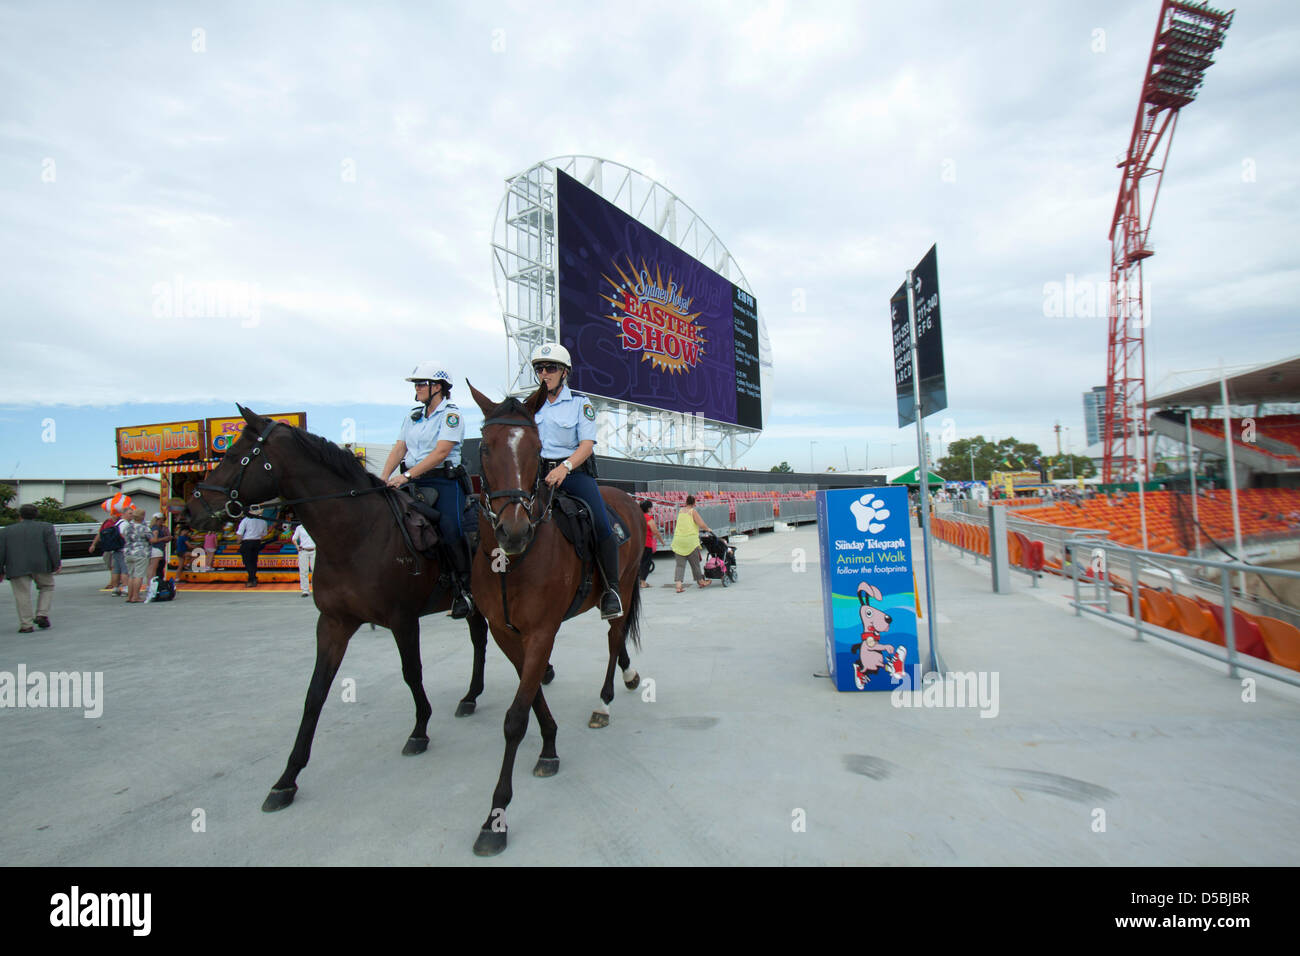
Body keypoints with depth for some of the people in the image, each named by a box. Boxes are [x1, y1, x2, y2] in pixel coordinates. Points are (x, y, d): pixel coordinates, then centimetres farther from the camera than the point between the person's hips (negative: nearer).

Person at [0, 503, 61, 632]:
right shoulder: (46, 527, 6)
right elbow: (53, 546, -4)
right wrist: (56, 565, 0)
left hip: (17, 567, 1)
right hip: (41, 565, -1)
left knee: (22, 595, 3)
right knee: (47, 587, 17)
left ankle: (26, 625, 0)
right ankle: (42, 615, 3)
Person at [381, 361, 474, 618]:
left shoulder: (451, 414, -4)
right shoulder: (413, 415, 18)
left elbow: (440, 452, -15)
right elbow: (399, 448, 13)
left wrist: (407, 476, -22)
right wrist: (383, 478, -3)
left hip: (445, 481, -6)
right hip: (413, 481, 6)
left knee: (450, 528, -21)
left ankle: (463, 587, -8)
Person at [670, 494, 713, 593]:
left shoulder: (681, 511, 12)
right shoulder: (693, 511, -4)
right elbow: (701, 524, -10)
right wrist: (708, 529, 9)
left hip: (678, 540, 4)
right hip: (690, 540, -4)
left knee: (680, 564, 4)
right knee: (695, 563, 10)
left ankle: (678, 585, -5)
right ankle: (701, 581, 25)